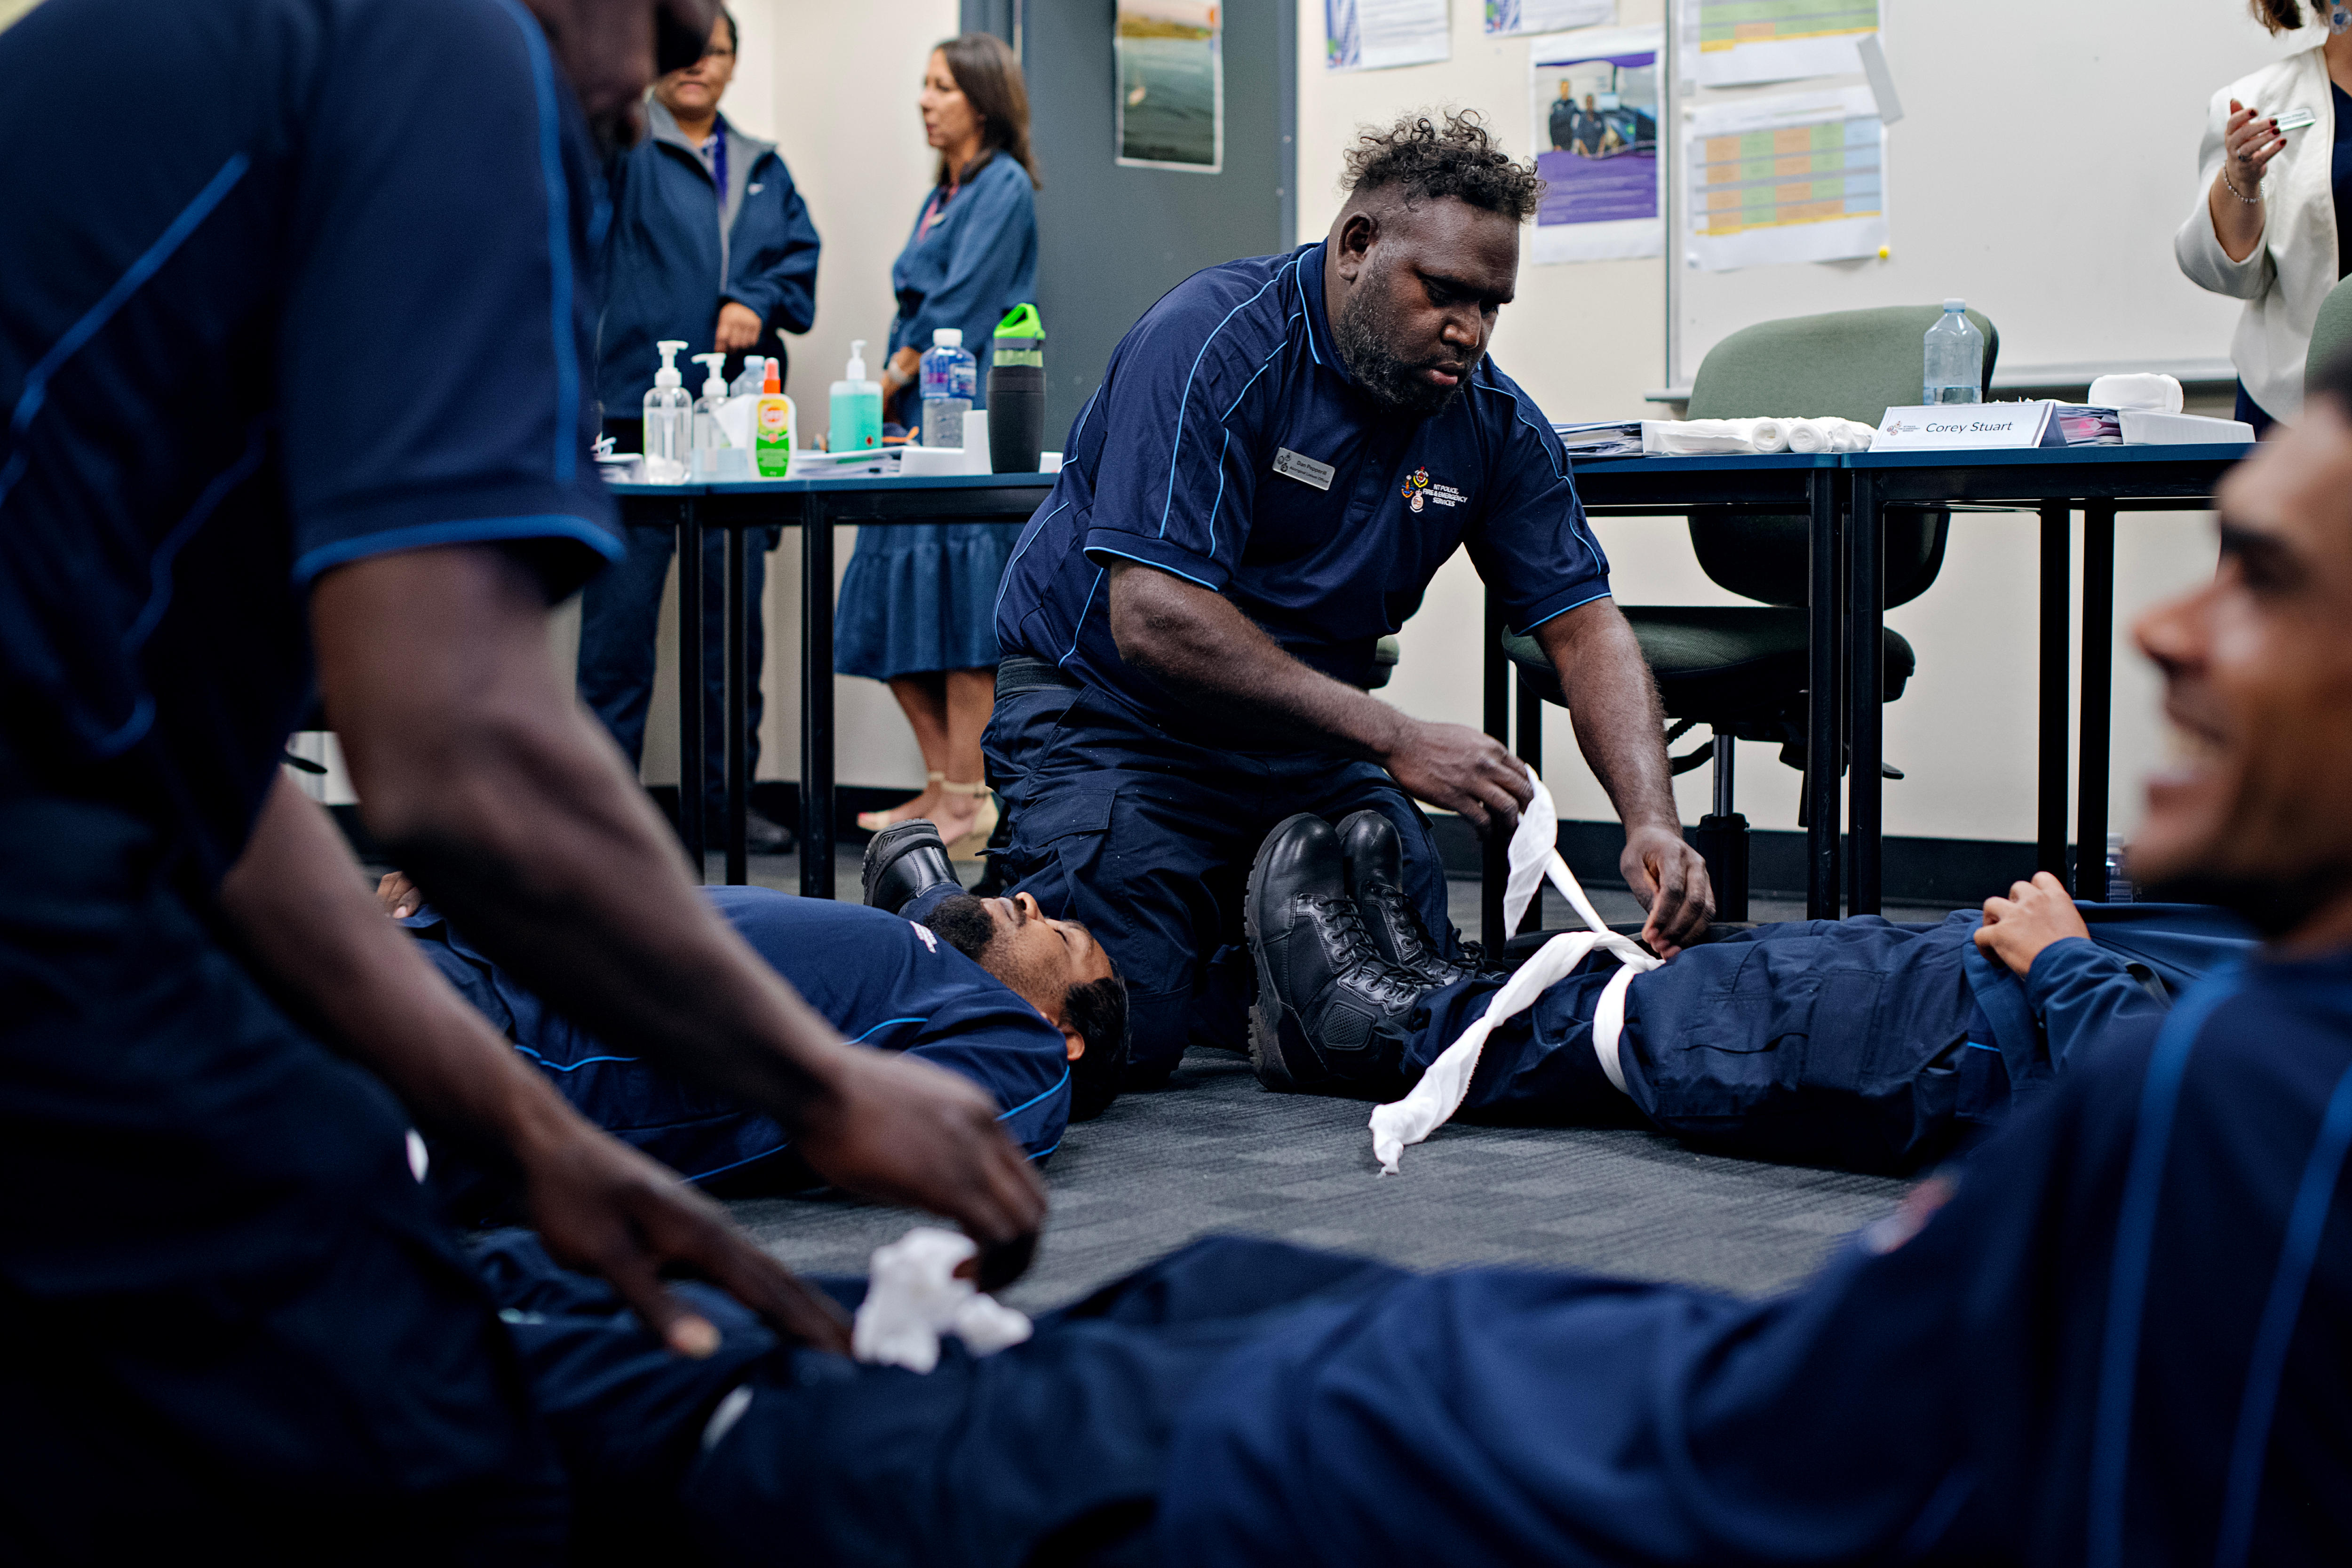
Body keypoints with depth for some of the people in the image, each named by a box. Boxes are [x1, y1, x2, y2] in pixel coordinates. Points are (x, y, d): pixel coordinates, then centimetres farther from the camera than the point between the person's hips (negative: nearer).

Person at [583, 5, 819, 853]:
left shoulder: (764, 169, 18)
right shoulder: (625, 149, 2)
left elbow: (801, 258, 12)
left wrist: (757, 304, -7)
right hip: (634, 411, -4)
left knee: (736, 611, 9)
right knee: (621, 608, -3)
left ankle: (728, 793, 18)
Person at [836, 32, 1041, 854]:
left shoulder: (1004, 188, -6)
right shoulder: (943, 195, 20)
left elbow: (960, 306, -13)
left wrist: (887, 384, -9)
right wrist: (890, 396, 8)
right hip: (918, 417, 9)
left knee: (957, 598, -10)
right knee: (895, 602, 7)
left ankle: (967, 803, -7)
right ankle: (945, 785, 12)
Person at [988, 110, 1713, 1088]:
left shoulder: (1494, 421, -4)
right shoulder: (1215, 346, -23)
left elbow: (1584, 625, -4)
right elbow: (1154, 620, -30)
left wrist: (1651, 819, -22)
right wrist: (1394, 741, -30)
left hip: (1308, 744, 6)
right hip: (1109, 708, -6)